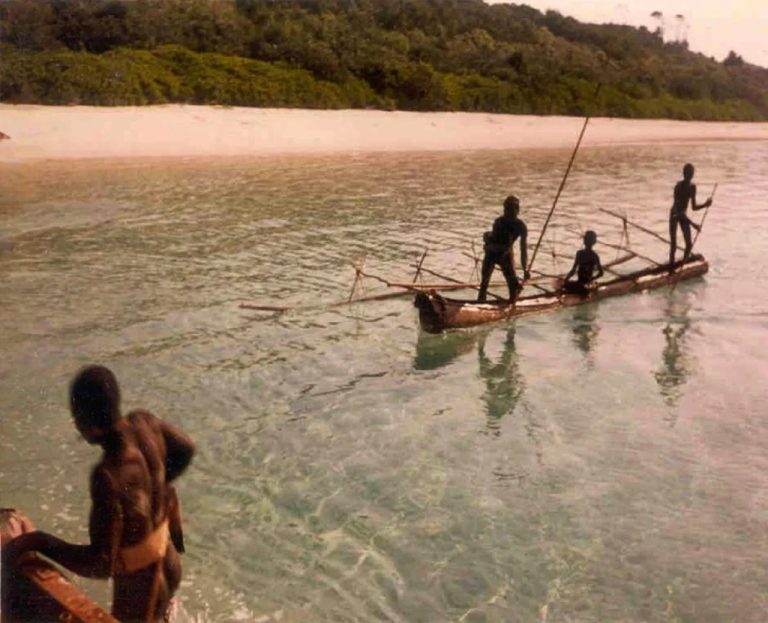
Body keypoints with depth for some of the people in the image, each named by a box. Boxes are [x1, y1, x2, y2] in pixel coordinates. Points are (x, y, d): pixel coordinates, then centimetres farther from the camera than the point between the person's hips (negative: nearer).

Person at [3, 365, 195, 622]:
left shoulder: (110, 476, -38)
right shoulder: (144, 424, -16)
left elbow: (101, 564, -33)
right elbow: (185, 449, 6)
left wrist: (38, 542, -26)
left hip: (140, 590, -7)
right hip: (167, 566, 7)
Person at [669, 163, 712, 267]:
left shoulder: (692, 187, -2)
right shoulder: (679, 186, -25)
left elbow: (694, 207, 7)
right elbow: (677, 209, -30)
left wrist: (705, 204, -13)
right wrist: (692, 223, -32)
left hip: (683, 215, 7)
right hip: (675, 215, -7)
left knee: (689, 244, 3)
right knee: (673, 246, -9)